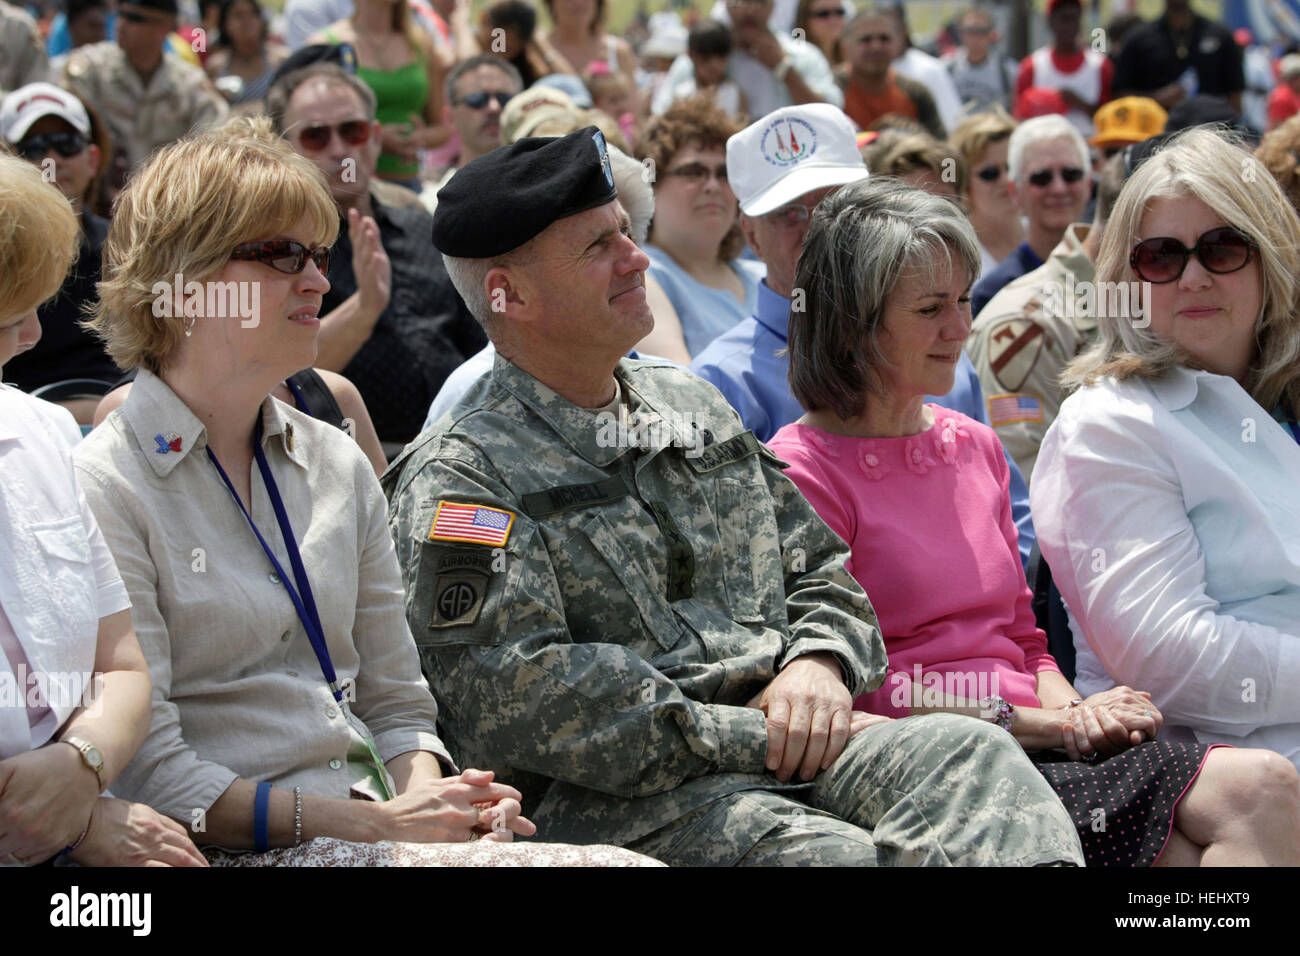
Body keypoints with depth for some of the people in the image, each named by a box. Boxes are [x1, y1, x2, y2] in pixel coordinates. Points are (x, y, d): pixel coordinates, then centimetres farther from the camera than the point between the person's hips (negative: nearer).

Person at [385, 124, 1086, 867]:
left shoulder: (692, 405, 23)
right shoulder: (456, 482, -1)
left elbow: (820, 569, 27)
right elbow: (513, 694, -13)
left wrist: (820, 661, 2)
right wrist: (746, 738, -15)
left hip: (794, 745, 7)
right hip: (619, 799, -6)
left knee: (971, 751, -24)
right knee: (845, 854, -35)